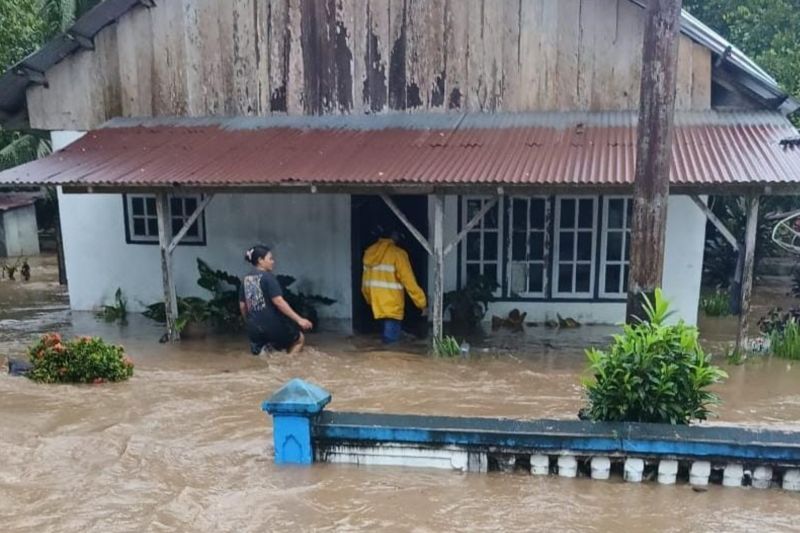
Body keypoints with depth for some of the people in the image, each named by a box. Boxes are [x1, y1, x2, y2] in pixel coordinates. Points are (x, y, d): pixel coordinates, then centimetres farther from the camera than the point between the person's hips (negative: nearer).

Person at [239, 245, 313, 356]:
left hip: (254, 329, 6)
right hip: (271, 325, -6)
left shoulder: (245, 279, 9)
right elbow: (278, 301, -19)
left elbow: (242, 306, 12)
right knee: (300, 339, 20)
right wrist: (299, 319, -19)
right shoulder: (268, 277, -11)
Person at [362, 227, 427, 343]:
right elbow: (409, 281, -12)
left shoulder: (369, 252, 6)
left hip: (376, 301, 6)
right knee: (392, 337, 4)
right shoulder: (397, 253, -12)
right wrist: (422, 303, -6)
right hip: (392, 303, -6)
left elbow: (366, 279, 14)